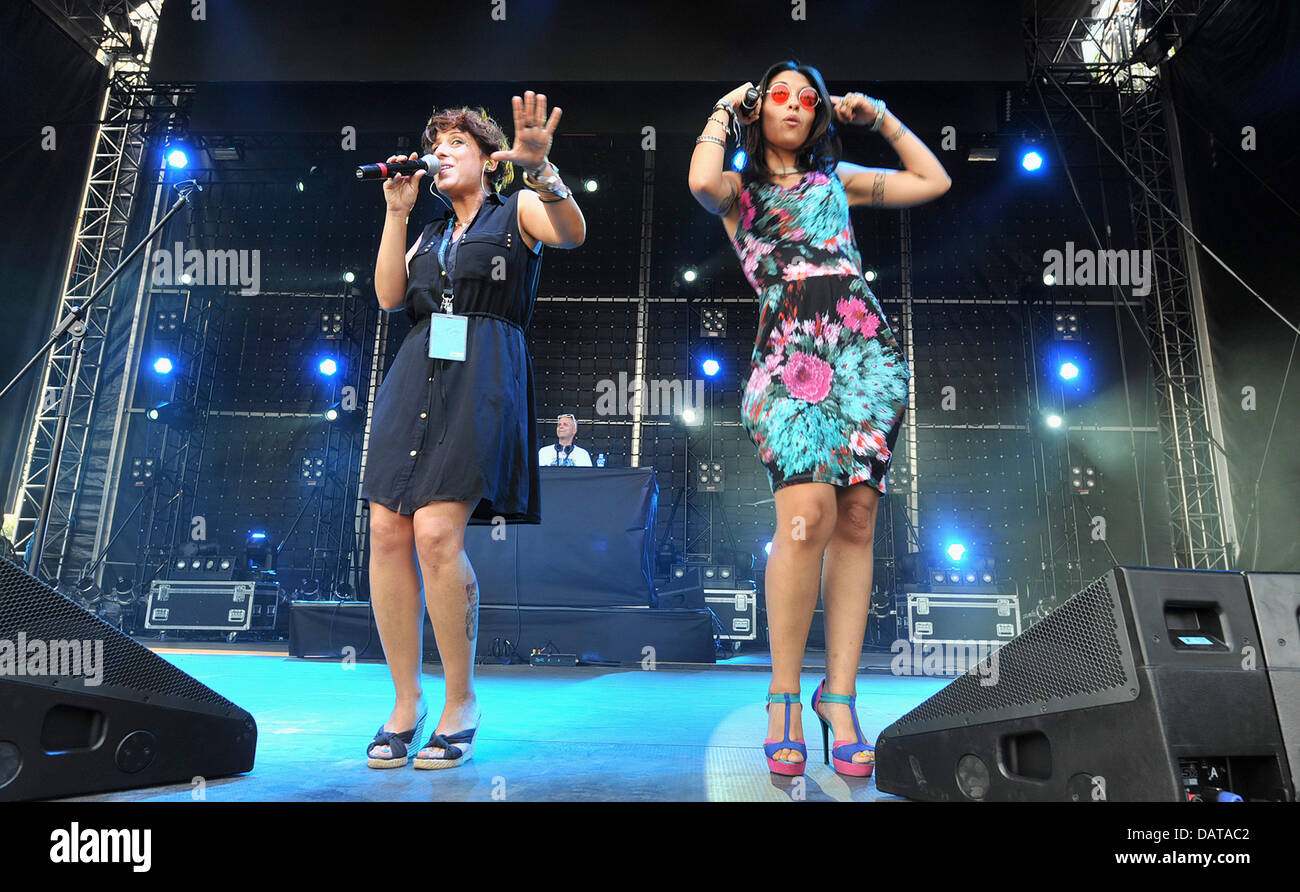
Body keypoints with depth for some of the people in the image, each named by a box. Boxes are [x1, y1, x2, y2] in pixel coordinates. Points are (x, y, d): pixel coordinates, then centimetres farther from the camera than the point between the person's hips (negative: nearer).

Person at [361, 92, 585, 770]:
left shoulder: (517, 210, 13)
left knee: (437, 533, -18)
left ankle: (461, 701, -2)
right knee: (387, 531, -6)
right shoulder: (432, 234, 29)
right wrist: (396, 211, 14)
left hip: (482, 375, -6)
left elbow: (572, 233, -8)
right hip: (416, 374, 6)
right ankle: (405, 700, 6)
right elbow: (389, 295, 14)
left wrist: (539, 168, -25)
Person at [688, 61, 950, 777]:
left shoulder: (838, 178, 28)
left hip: (865, 349, 4)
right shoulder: (739, 189, 19)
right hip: (788, 353, -3)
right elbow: (701, 182, -6)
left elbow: (935, 181, 28)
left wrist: (879, 116, 28)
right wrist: (722, 112, 12)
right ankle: (783, 696, -8)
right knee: (808, 515, -22)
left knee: (855, 520, -6)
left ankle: (839, 695, 2)